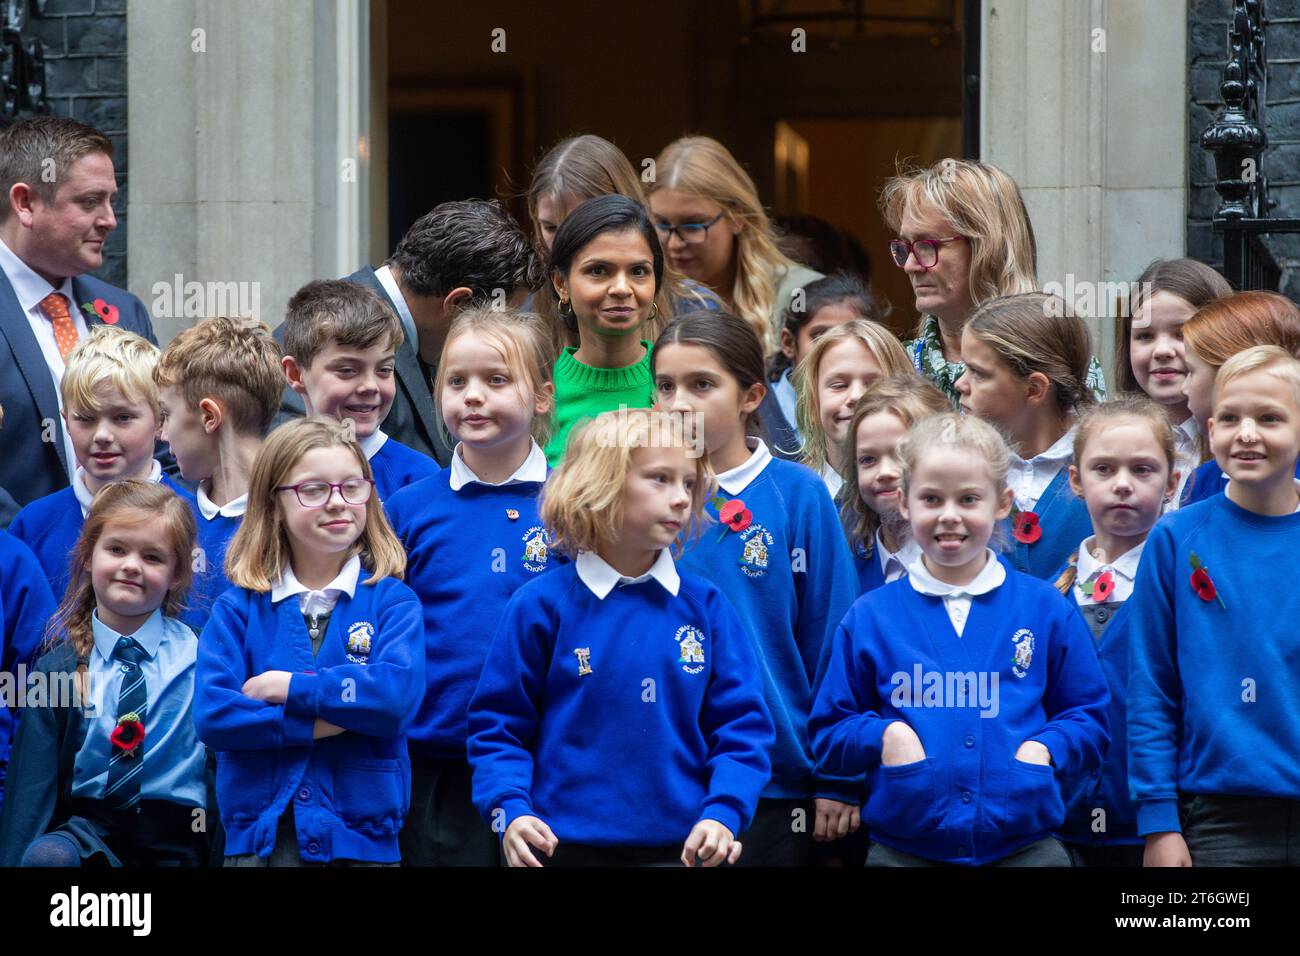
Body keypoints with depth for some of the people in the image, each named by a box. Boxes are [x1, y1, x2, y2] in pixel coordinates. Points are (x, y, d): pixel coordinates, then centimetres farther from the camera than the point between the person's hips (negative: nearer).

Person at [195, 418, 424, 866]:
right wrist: (322, 724, -14)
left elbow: (399, 694, -15)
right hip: (258, 838, 1)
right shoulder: (238, 609, 4)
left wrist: (290, 687, -13)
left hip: (361, 837, -1)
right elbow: (211, 715, -8)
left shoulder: (392, 601, 2)